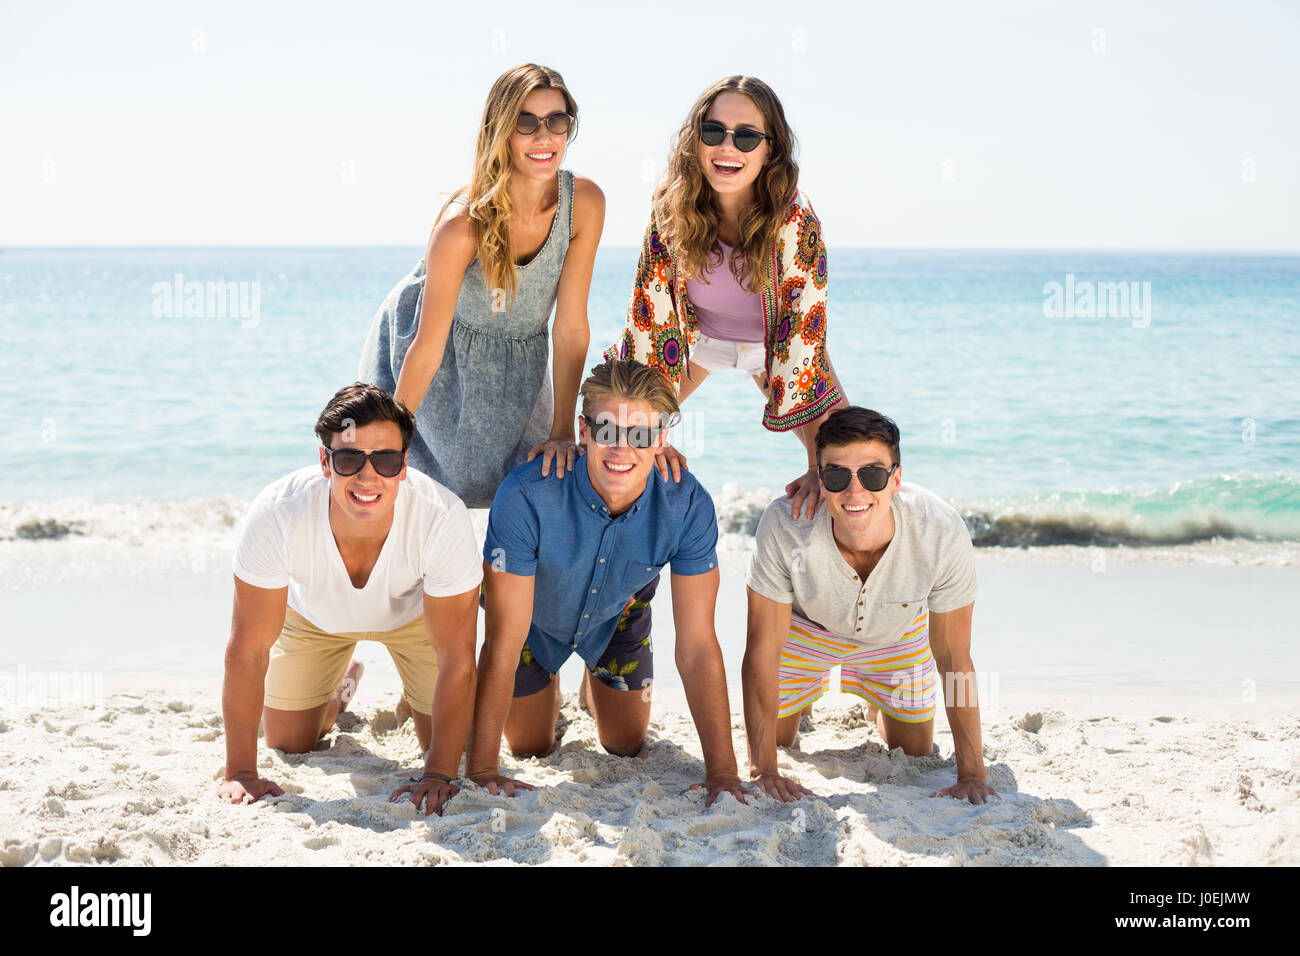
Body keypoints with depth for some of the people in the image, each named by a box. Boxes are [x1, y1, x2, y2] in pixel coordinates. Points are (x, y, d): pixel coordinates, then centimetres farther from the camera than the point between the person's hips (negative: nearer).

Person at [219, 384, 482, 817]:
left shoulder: (443, 519, -41)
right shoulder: (276, 515, -40)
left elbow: (456, 661, -31)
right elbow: (248, 649, -29)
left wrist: (439, 775, -33)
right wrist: (239, 772, -27)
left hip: (414, 610, 0)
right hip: (313, 613, 1)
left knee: (450, 746, -1)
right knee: (288, 749, 6)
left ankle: (415, 697, 34)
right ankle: (339, 690, 39)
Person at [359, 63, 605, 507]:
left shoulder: (584, 203, -22)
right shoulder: (463, 225, -33)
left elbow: (571, 326, -15)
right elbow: (426, 349, -25)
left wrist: (562, 431, -13)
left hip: (516, 362, 3)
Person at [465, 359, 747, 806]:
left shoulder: (687, 505, -35)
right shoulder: (526, 497, -43)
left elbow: (697, 646, -29)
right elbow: (503, 641, -38)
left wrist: (722, 770, -32)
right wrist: (481, 769, -39)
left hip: (616, 614, 2)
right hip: (535, 616, -2)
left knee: (625, 744, 15)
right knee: (530, 748, 12)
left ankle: (599, 683, 48)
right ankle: (546, 689, 45)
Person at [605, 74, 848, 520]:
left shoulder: (795, 220, -33)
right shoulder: (671, 208, -28)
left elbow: (805, 333, -31)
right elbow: (652, 315, -22)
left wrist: (819, 467, -32)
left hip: (772, 344, -1)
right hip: (696, 336, 1)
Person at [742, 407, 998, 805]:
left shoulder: (943, 533, -40)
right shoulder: (783, 527, -41)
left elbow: (954, 657, -26)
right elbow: (762, 652, -29)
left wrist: (971, 775, -23)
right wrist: (764, 771, -29)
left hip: (898, 633, 1)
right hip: (806, 624, -1)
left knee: (915, 756, 11)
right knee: (776, 741, 6)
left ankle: (881, 710, 45)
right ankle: (796, 703, 40)